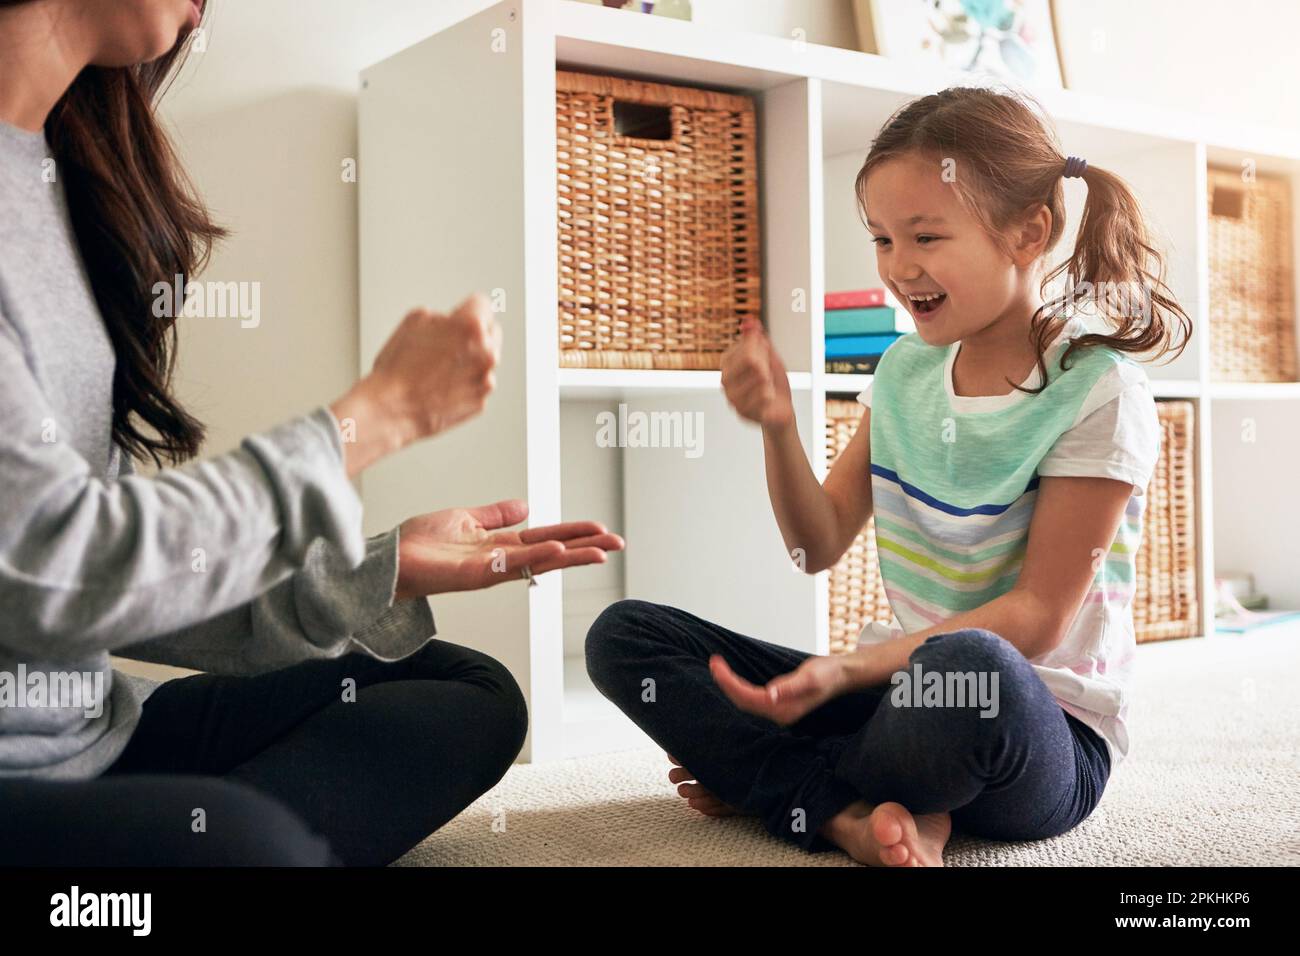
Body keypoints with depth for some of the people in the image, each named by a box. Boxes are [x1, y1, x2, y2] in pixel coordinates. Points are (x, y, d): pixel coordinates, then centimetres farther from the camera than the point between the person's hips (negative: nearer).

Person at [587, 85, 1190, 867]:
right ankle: (859, 816, -19)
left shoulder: (1099, 393, -12)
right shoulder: (906, 369, 7)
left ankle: (764, 777, -13)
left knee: (966, 670, -44)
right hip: (905, 682, 6)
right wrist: (778, 426, -11)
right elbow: (820, 546, 7)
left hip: (1044, 730, -6)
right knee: (624, 634, -4)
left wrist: (849, 668, -25)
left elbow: (1036, 617, -15)